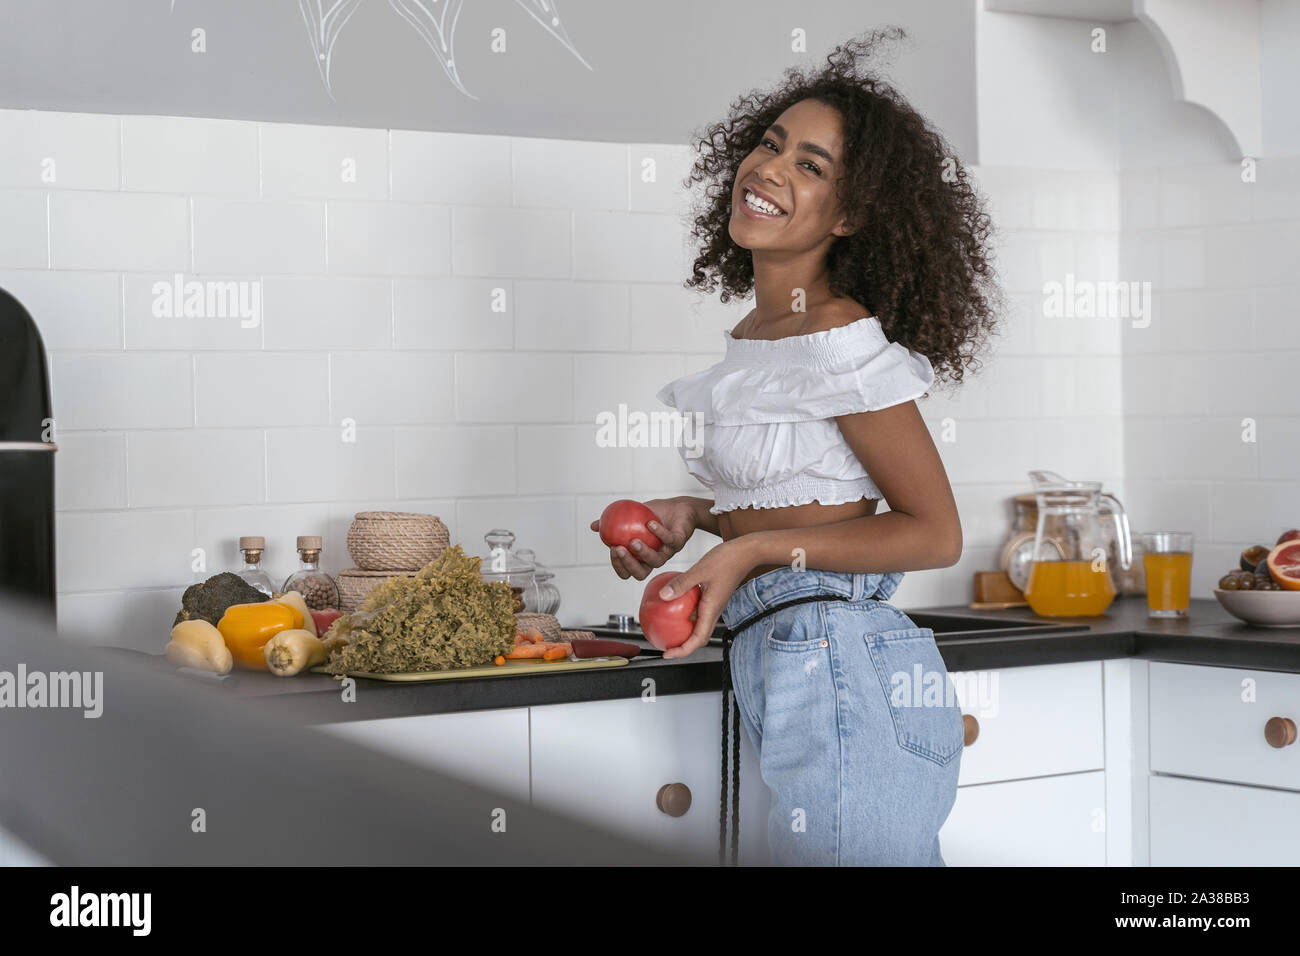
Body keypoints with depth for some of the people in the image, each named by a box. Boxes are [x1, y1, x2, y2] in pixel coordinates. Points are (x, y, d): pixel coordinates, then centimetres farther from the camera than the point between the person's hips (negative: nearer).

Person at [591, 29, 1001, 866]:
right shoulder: (755, 337, 12)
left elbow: (934, 533, -11)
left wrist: (755, 549, -16)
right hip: (775, 668, 9)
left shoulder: (843, 343, -14)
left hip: (838, 671, -9)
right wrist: (694, 517, 6)